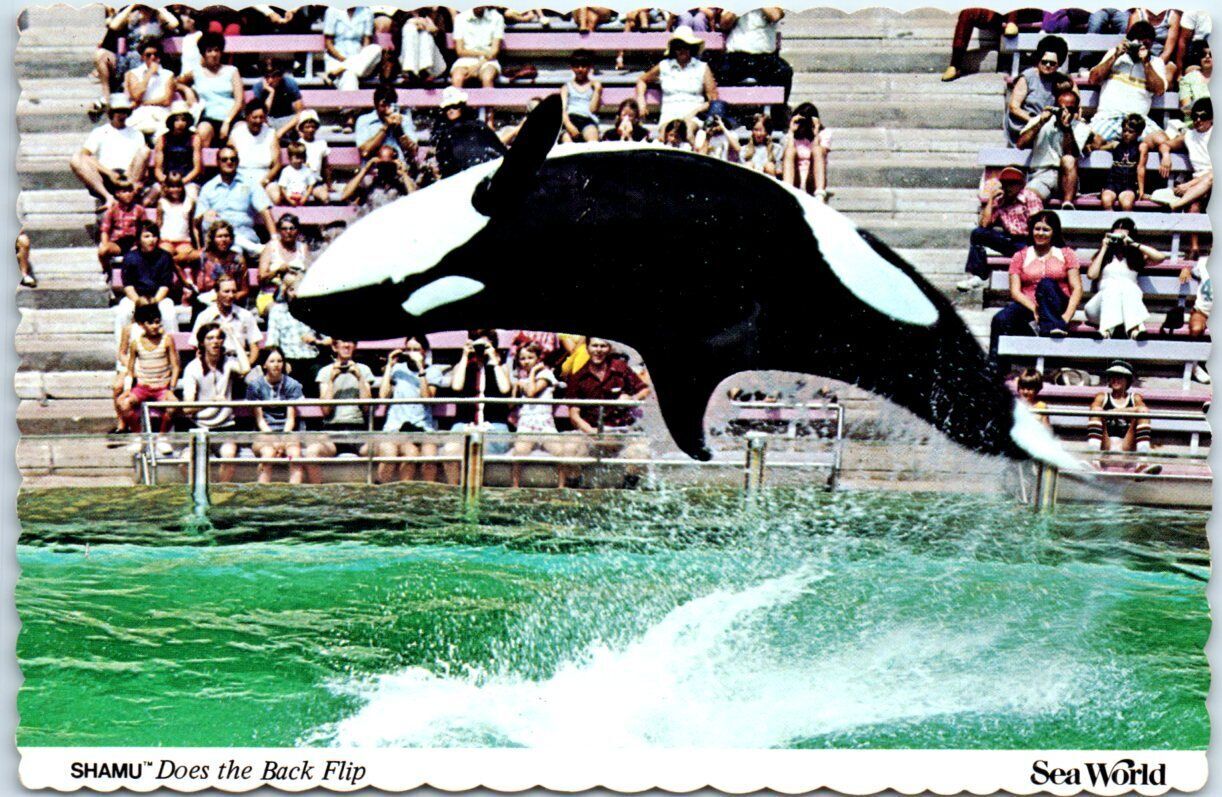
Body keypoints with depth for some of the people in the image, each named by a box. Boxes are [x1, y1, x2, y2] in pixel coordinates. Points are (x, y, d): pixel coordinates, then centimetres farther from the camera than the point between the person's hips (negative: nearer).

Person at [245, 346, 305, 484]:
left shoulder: (291, 384, 8)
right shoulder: (255, 385, 5)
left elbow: (291, 418, 4)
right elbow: (259, 419, 2)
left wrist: (283, 439, -13)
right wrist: (274, 440, -13)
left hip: (286, 432, 1)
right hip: (264, 433, -1)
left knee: (295, 453, -31)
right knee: (268, 453, -34)